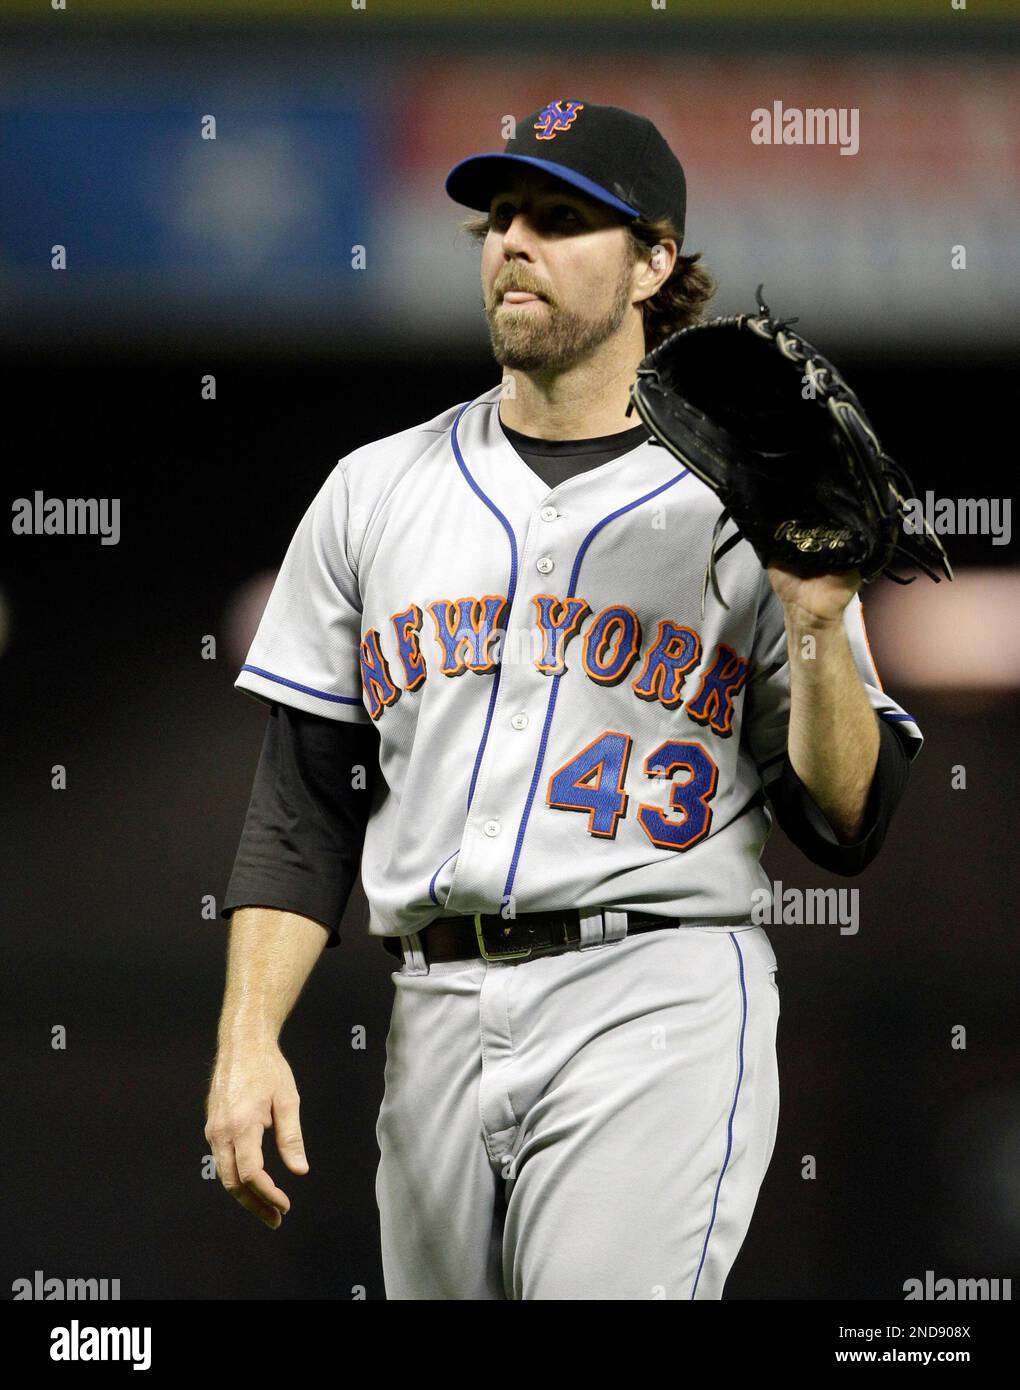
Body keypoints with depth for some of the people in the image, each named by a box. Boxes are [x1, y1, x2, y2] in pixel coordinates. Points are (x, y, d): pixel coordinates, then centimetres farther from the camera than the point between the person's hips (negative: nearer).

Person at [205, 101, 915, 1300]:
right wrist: (248, 1043, 2)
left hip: (655, 1011, -4)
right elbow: (302, 810, 13)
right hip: (436, 1015, 4)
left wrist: (816, 628, -13)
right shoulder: (375, 492, 15)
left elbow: (846, 828, 2)